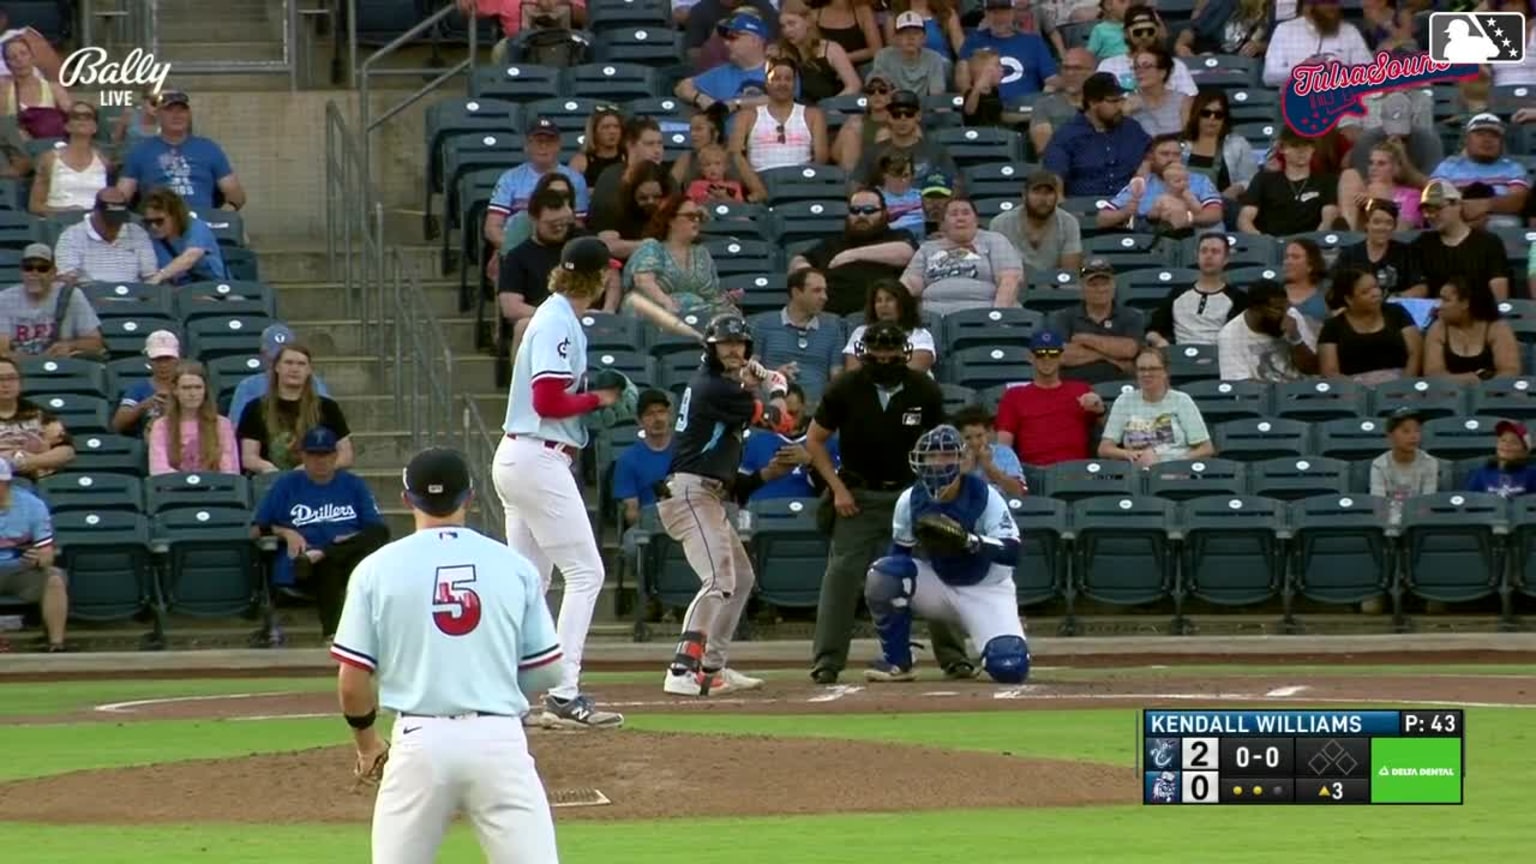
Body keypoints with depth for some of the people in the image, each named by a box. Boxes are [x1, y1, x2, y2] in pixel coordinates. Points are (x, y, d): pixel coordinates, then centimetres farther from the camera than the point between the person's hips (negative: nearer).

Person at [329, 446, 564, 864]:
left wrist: (366, 741, 21)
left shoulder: (377, 568, 3)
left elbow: (352, 681, 2)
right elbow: (547, 672, 9)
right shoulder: (514, 566, 5)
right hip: (499, 737, 0)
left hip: (420, 738, 0)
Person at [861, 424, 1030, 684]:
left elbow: (1011, 552, -27)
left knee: (1009, 669, -25)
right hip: (937, 586, 3)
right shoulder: (910, 500, -10)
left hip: (984, 591, -3)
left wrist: (970, 541, -43)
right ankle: (897, 661, -9)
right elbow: (898, 554, 1)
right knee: (882, 573, -27)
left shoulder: (984, 497, -20)